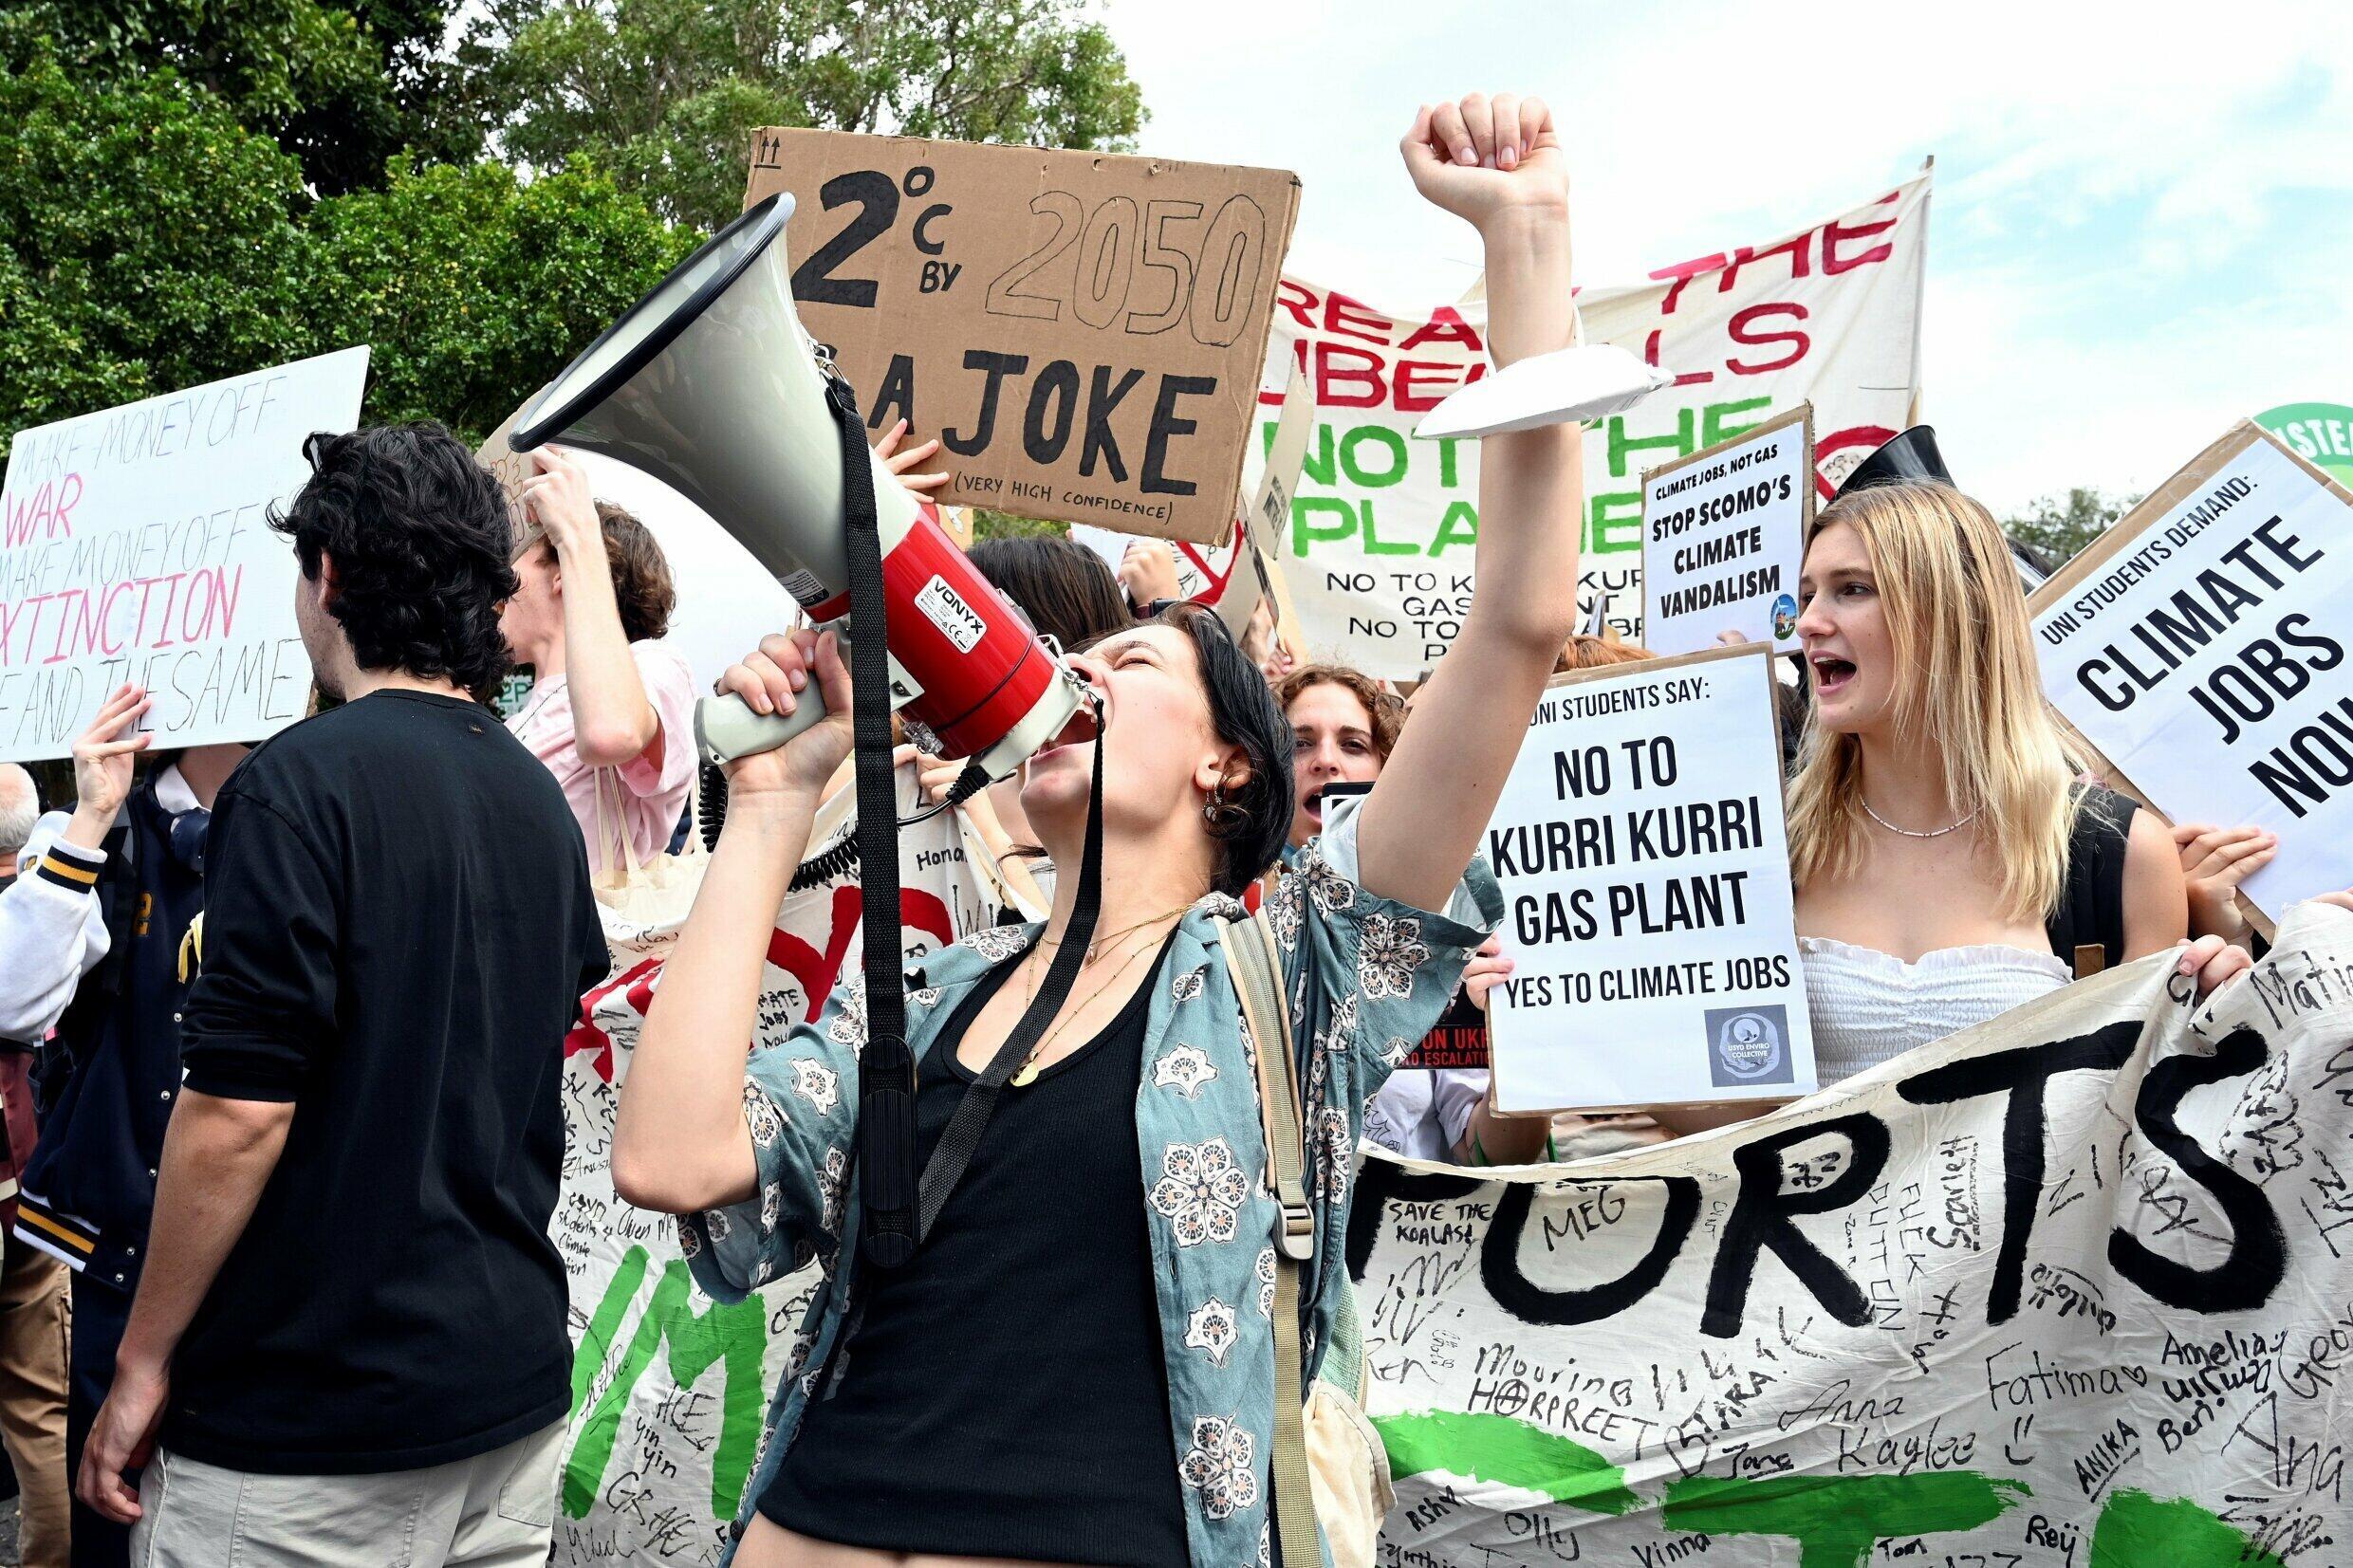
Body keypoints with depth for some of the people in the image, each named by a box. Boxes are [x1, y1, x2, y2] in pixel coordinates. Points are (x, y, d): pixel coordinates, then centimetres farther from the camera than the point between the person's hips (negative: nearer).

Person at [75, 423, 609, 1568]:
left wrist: (142, 1362, -8)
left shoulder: (304, 784, -15)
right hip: (515, 1393, 7)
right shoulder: (538, 799, 7)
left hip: (308, 1431, -7)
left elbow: (238, 1114, -18)